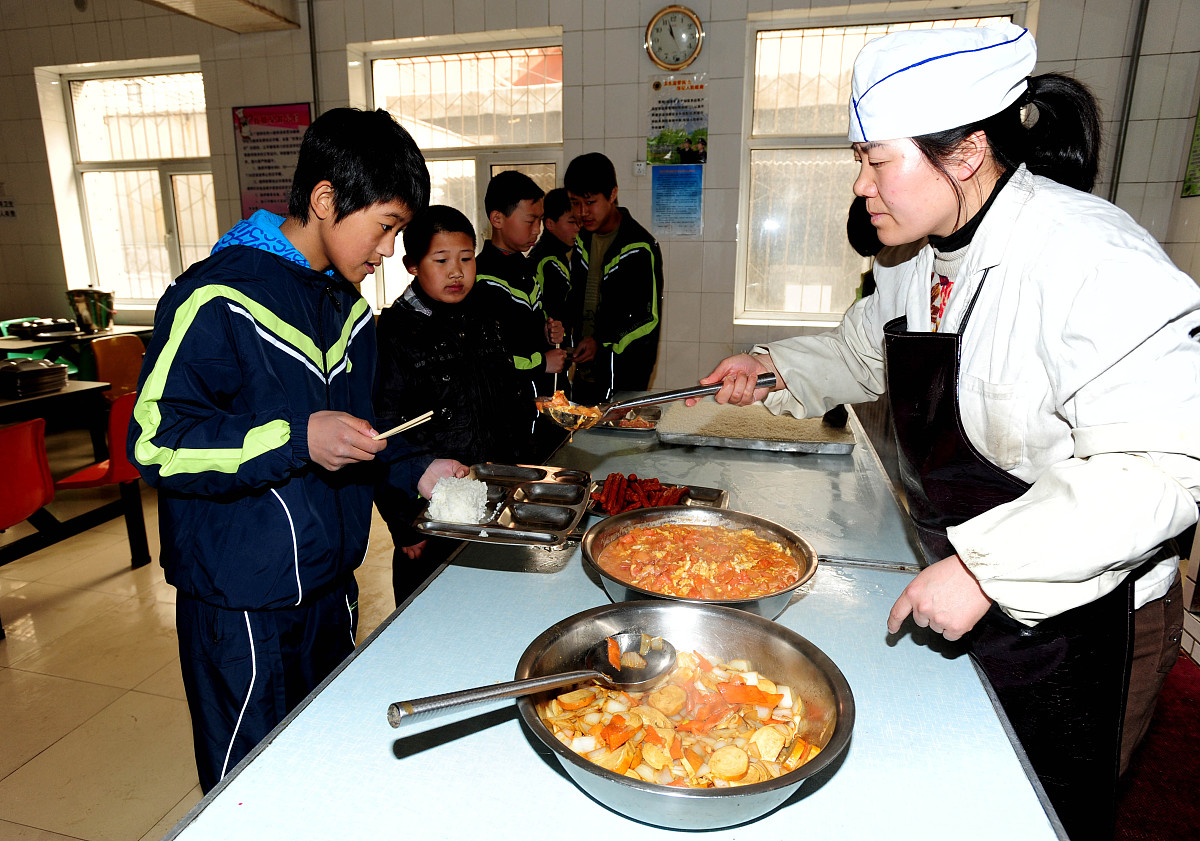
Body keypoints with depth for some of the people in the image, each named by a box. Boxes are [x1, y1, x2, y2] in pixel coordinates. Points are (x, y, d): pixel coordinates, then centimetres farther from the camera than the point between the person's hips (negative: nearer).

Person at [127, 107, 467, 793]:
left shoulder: (348, 301, 7)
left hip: (330, 582, 7)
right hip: (243, 603, -7)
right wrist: (295, 440, -29)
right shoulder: (217, 299, -18)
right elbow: (155, 444, -18)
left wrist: (416, 471, 3)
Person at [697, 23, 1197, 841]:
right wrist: (773, 369, 0)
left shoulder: (1090, 258, -26)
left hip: (1075, 622, -7)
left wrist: (986, 567, -34)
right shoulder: (927, 262, 1)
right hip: (963, 594, 8)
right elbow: (860, 354, 16)